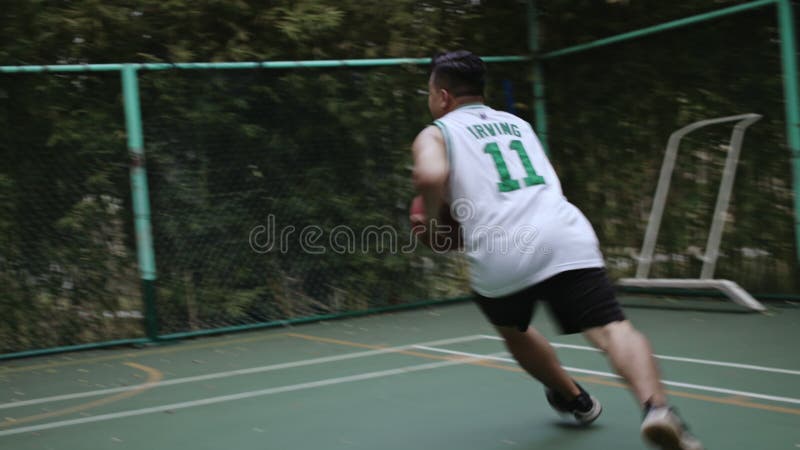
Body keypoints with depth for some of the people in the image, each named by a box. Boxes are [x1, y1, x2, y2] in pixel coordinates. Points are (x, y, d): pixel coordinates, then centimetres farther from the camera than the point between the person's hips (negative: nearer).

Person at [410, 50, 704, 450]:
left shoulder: (435, 134, 13)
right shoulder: (519, 124, 30)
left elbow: (430, 176, -11)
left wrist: (430, 219, 8)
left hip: (499, 258, -2)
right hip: (564, 237, 2)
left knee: (512, 329, 27)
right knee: (611, 329, -10)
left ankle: (576, 399, 40)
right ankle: (655, 406, -37)